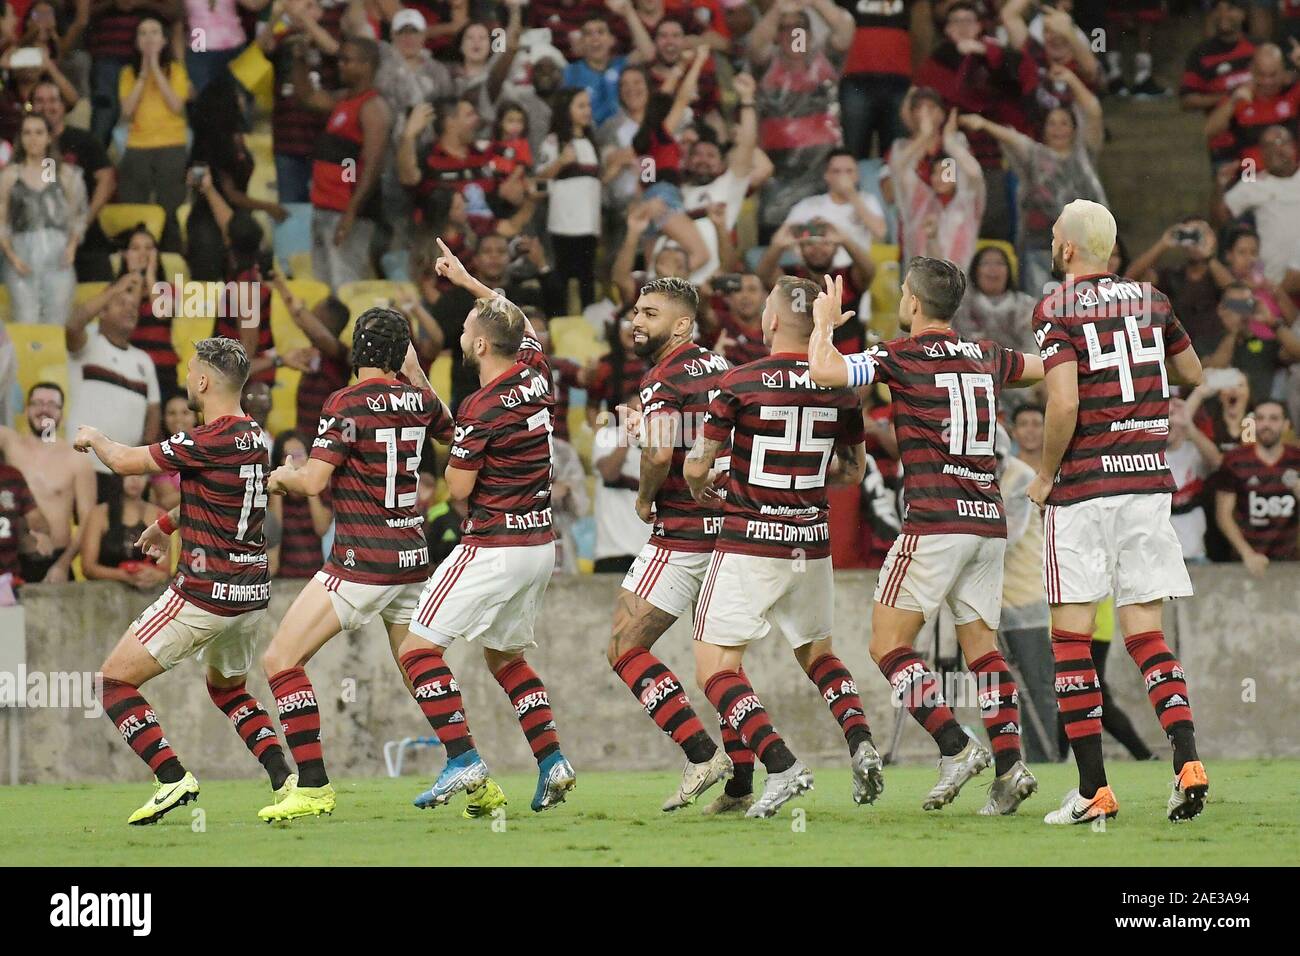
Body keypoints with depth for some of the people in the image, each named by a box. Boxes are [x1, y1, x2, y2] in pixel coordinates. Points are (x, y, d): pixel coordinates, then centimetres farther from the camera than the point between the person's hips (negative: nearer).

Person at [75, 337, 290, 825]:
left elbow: (125, 461, -10)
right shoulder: (253, 436, 8)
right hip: (251, 596, 9)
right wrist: (168, 523, 39)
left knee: (115, 680, 1)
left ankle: (173, 778, -9)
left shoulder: (212, 441, -19)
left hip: (203, 594, -9)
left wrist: (92, 437, 10)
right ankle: (285, 778, 13)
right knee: (228, 688, 30)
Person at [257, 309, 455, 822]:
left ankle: (313, 786, -14)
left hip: (362, 562, -7)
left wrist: (281, 476, 4)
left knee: (280, 660, -5)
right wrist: (417, 372, 33)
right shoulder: (417, 399, 6)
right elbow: (449, 428, 30)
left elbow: (314, 482, -17)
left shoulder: (347, 403, -12)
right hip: (411, 558, 7)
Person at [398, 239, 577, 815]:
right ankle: (552, 761, 12)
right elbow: (522, 324, 25)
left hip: (495, 547, -9)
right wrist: (468, 281, 32)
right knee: (505, 658, 22)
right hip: (541, 545, 9)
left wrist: (452, 454, 8)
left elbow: (459, 488, -13)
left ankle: (462, 759, -13)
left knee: (419, 647, -3)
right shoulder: (535, 375, 3)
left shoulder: (480, 411, -19)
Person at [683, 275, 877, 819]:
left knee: (715, 671, 1)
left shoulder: (739, 384, -11)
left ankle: (780, 763, -15)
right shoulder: (839, 388, 1)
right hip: (812, 544, 5)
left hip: (749, 544, -5)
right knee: (818, 656, 25)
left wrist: (701, 486, 18)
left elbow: (697, 469, -5)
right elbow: (853, 471, 14)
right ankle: (860, 742, 1)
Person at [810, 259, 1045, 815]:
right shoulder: (985, 356, 14)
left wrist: (825, 320, 0)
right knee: (981, 645, 10)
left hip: (935, 523, -6)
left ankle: (955, 747, -14)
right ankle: (1009, 764, -2)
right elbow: (1039, 367, 33)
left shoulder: (904, 356, -5)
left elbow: (825, 372, -16)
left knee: (888, 644, -1)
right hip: (989, 521, 6)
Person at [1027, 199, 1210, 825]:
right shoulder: (1150, 300, 9)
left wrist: (1045, 476, -5)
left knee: (1071, 636, 2)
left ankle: (1093, 790, -2)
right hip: (1150, 482, 5)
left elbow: (1064, 404, -18)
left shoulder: (1057, 309, -7)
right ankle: (1187, 759, -11)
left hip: (1084, 485, -5)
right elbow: (1193, 375, 25)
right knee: (1145, 634, 9)